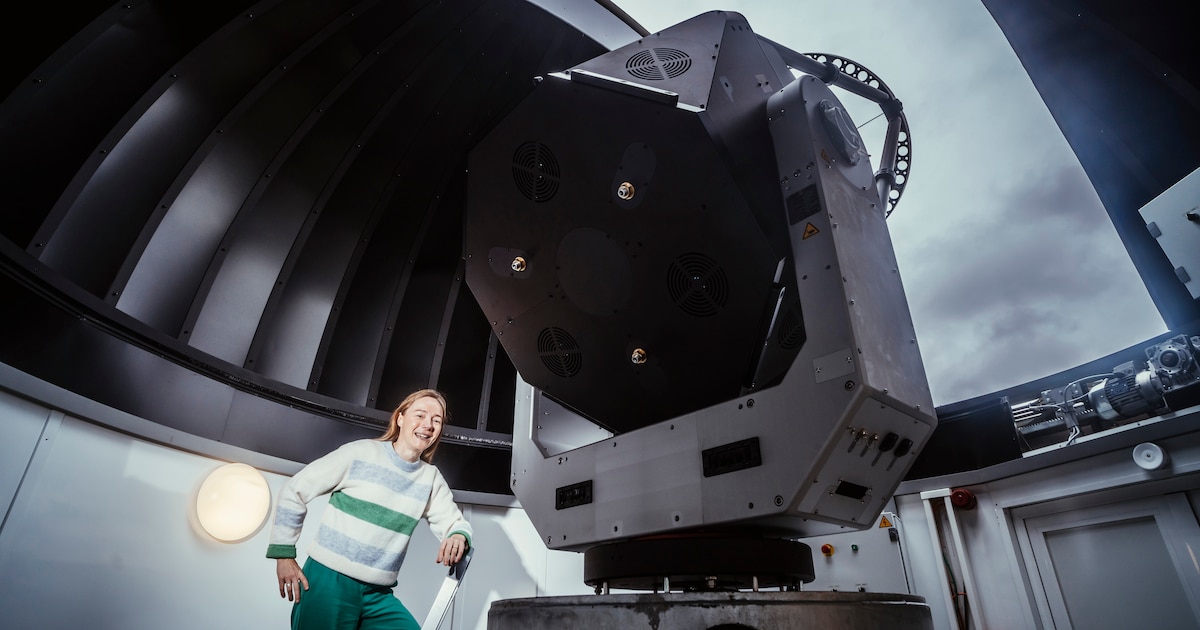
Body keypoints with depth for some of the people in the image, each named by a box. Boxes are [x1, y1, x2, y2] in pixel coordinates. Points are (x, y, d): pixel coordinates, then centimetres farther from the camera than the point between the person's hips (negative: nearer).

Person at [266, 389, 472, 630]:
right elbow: (294, 492, -4)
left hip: (379, 595, 4)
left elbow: (456, 522, 4)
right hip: (329, 582, -4)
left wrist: (459, 536, -20)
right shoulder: (360, 453, -10)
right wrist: (284, 554, -6)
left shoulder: (431, 478, 3)